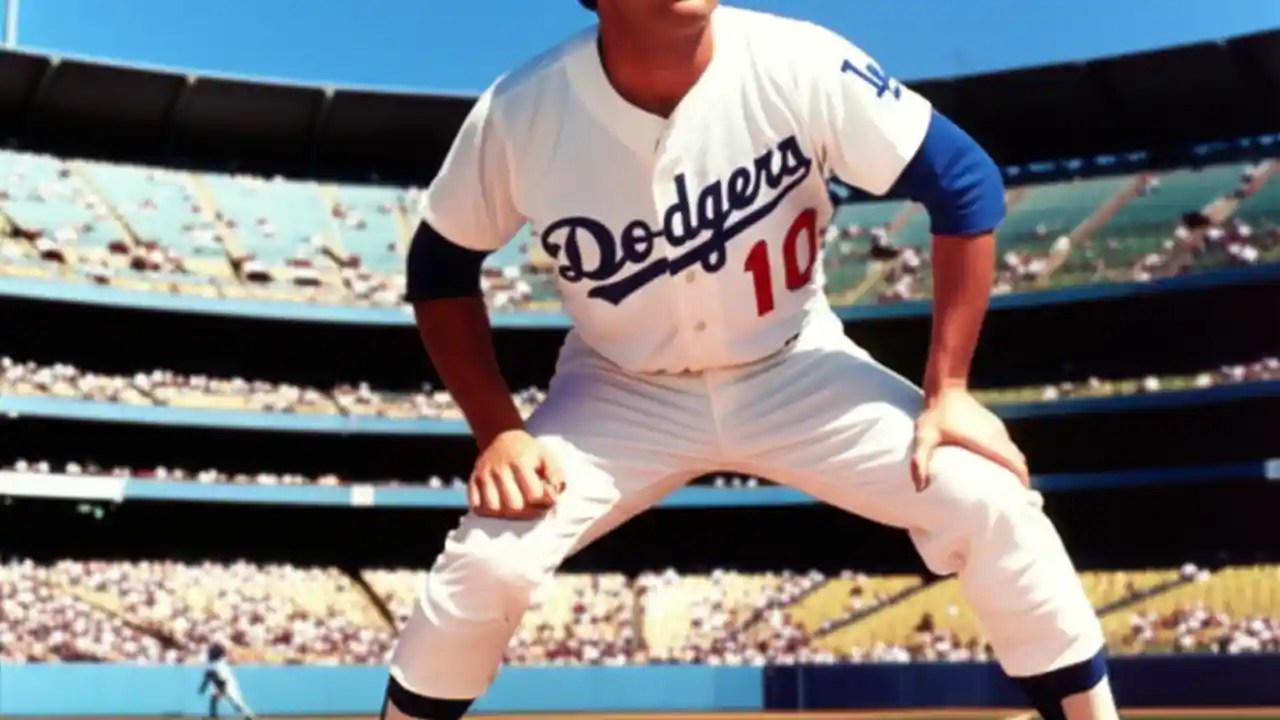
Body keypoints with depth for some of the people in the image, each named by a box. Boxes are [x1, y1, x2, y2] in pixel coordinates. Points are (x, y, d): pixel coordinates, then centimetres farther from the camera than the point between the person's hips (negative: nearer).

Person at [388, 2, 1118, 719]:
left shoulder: (800, 64, -24)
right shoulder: (519, 113, -22)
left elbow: (965, 181, -15)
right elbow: (441, 266, -6)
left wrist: (948, 390, -16)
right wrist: (499, 431, -15)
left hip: (798, 373, 0)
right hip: (623, 394, 0)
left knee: (991, 503, -16)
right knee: (486, 563, -19)